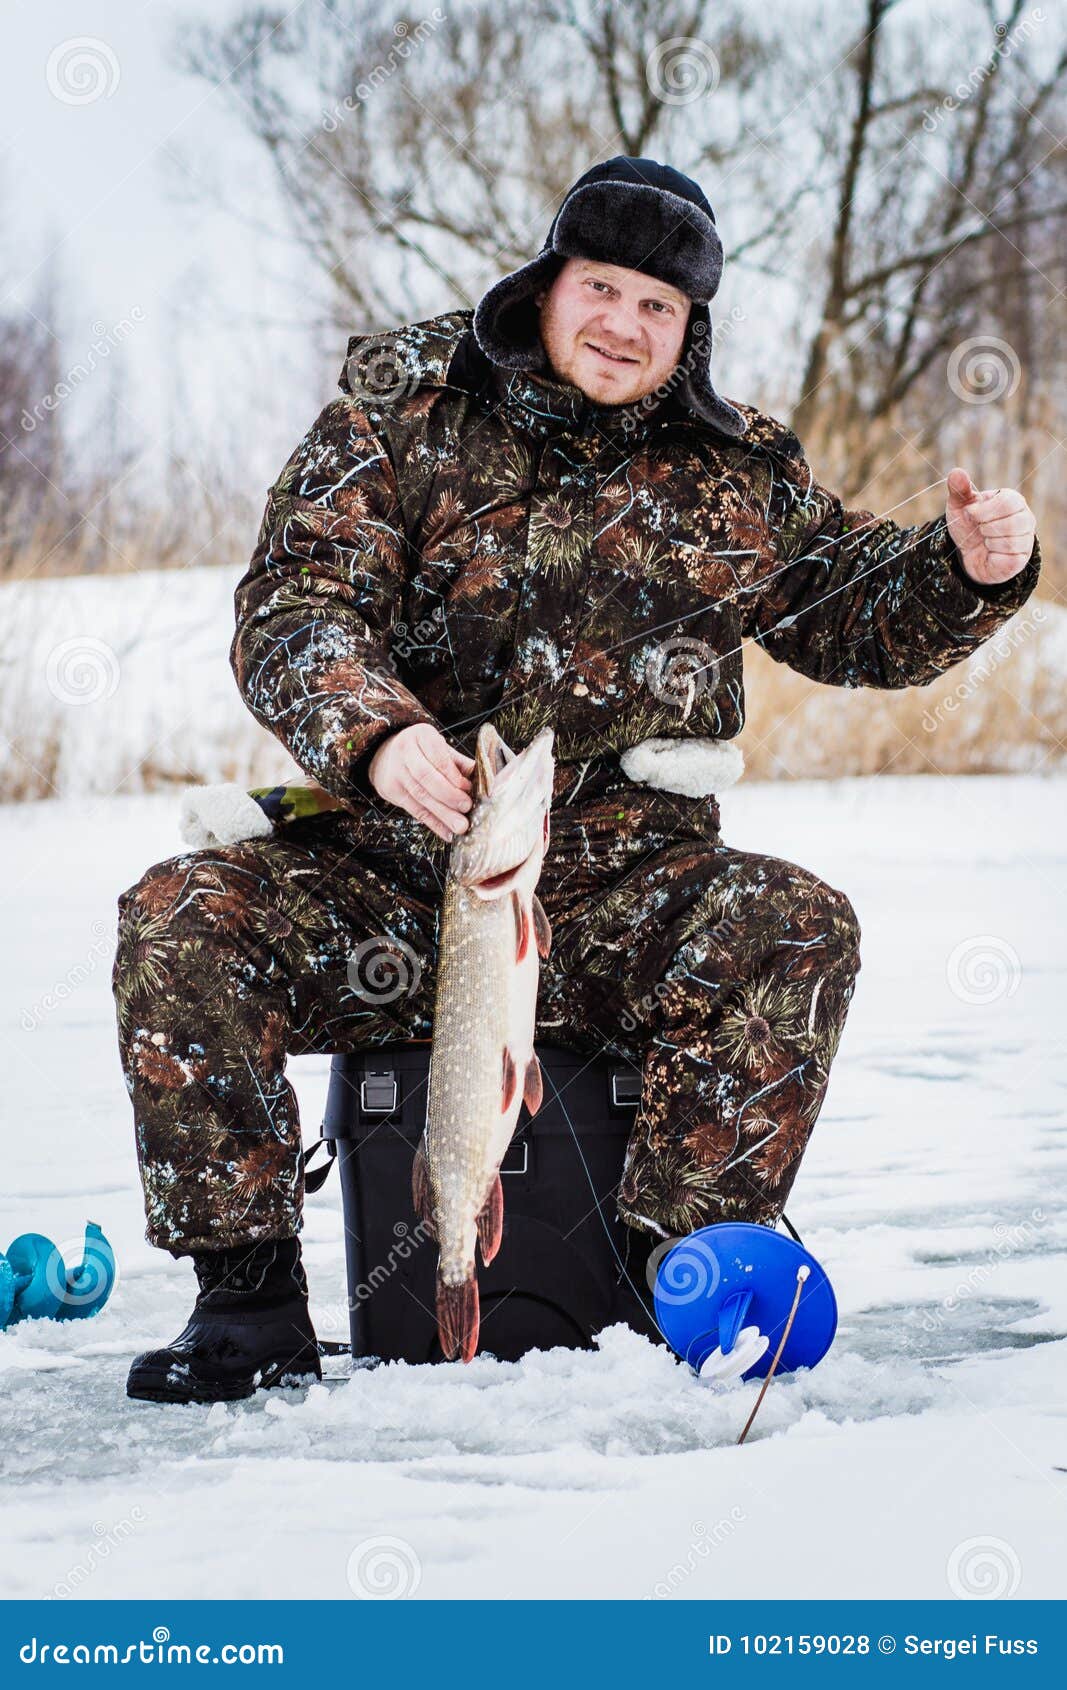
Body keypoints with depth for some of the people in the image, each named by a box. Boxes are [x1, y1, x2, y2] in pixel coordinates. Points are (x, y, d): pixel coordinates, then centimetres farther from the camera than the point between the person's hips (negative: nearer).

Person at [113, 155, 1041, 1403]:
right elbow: (294, 606, -8)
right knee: (179, 922, -24)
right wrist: (375, 737, -29)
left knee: (798, 927, -28)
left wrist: (972, 567, -5)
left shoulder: (736, 475, 10)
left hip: (619, 902, 1)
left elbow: (867, 620, 19)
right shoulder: (403, 413, 3)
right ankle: (249, 1299, -18)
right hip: (385, 883, 0)